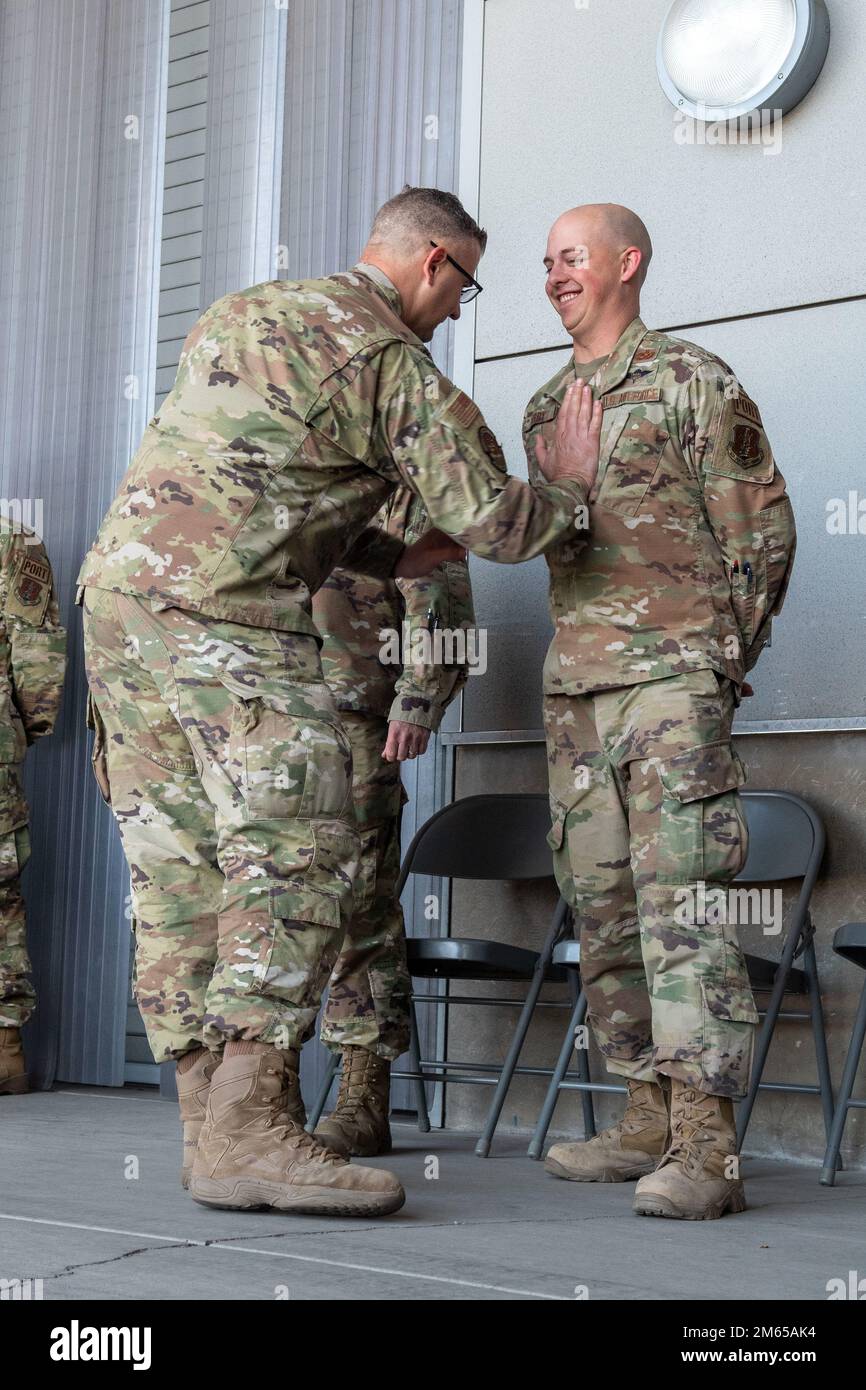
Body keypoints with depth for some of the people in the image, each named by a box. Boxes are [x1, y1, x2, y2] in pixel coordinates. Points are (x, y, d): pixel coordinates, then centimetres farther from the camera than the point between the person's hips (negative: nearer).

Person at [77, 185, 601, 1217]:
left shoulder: (239, 312, 25)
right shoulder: (395, 361, 0)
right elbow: (496, 523, -3)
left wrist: (389, 558, 30)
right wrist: (568, 486, 19)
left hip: (116, 587, 9)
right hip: (225, 616, -9)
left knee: (179, 872, 7)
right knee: (298, 862, -9)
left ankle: (210, 1130, 9)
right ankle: (246, 1135, -15)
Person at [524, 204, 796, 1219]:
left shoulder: (691, 381, -1)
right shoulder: (544, 408, 20)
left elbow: (763, 529, -1)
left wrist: (722, 661, -2)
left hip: (670, 678, -7)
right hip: (574, 684, 7)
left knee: (680, 899, -14)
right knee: (602, 905, 6)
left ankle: (705, 1145, -16)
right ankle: (648, 1120, 13)